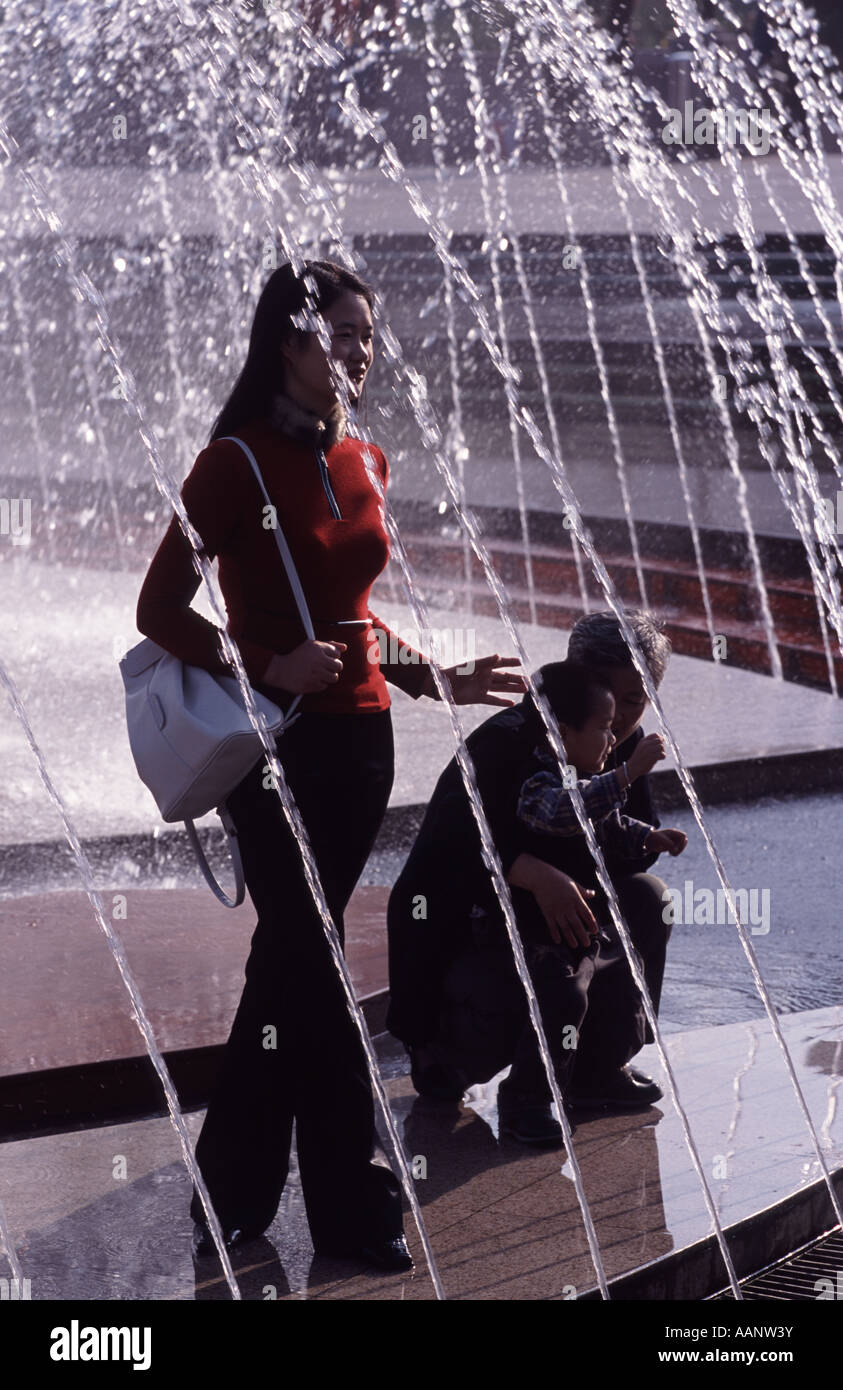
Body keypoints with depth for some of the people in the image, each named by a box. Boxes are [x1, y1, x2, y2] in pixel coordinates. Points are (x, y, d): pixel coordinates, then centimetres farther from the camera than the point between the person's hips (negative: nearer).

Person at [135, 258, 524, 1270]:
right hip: (279, 740, -7)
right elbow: (159, 610, -9)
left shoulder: (363, 463, 10)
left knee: (291, 961, 13)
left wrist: (439, 681, 10)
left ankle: (232, 1199, 24)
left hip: (358, 736, 7)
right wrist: (271, 668, -21)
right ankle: (356, 1207, 8)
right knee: (312, 968, -2)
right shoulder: (239, 462, -10)